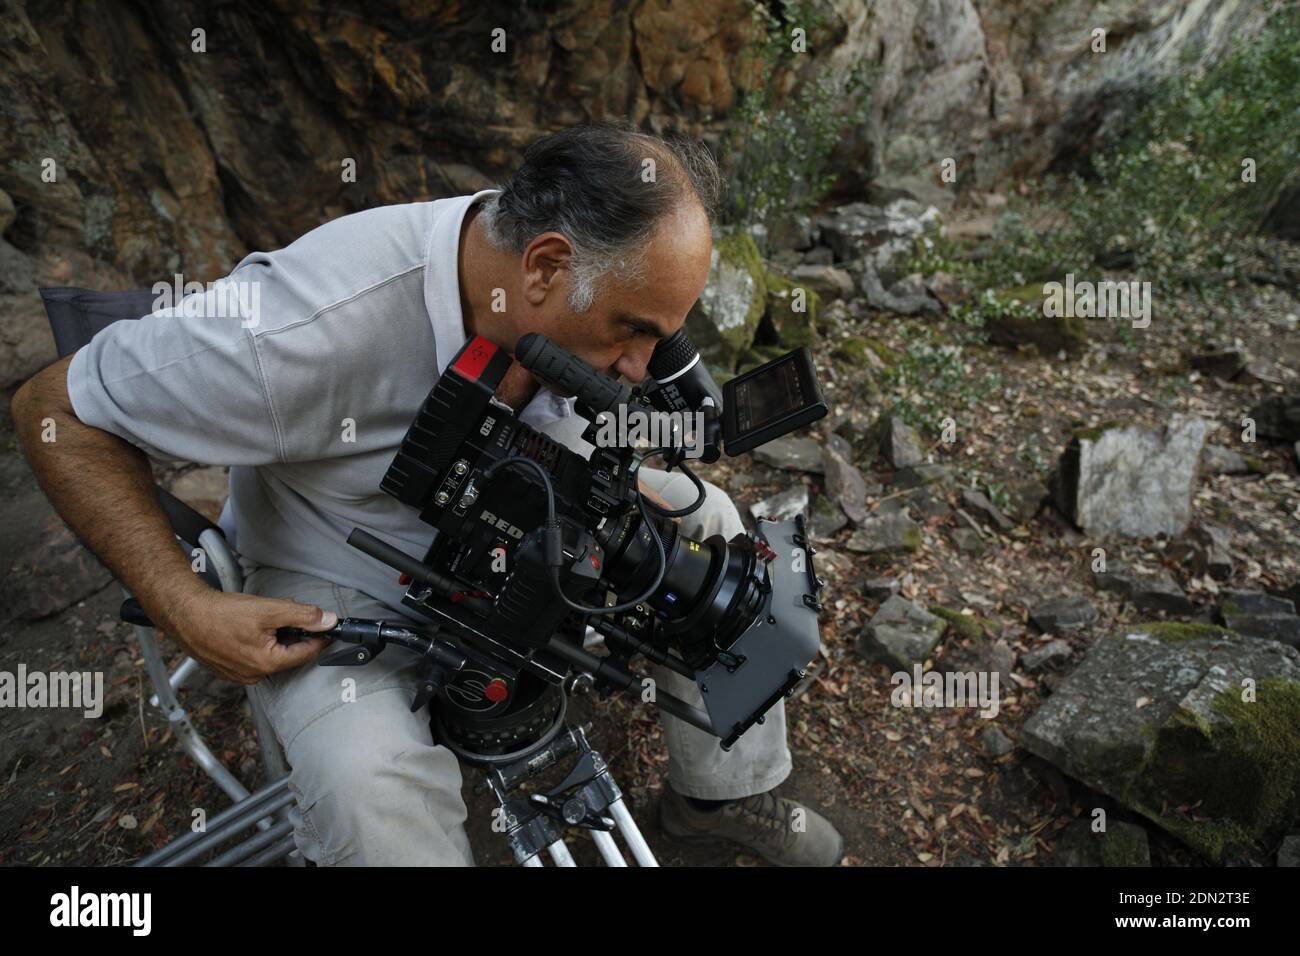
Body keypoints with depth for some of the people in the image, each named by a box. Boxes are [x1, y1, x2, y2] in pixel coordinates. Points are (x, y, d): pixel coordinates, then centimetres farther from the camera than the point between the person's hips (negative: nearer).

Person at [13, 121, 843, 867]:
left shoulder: (572, 294, -17)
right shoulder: (316, 323, -37)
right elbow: (59, 411, -22)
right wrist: (186, 607, -28)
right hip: (344, 584, -5)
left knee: (706, 521, -5)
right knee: (378, 792, -31)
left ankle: (728, 791, 14)